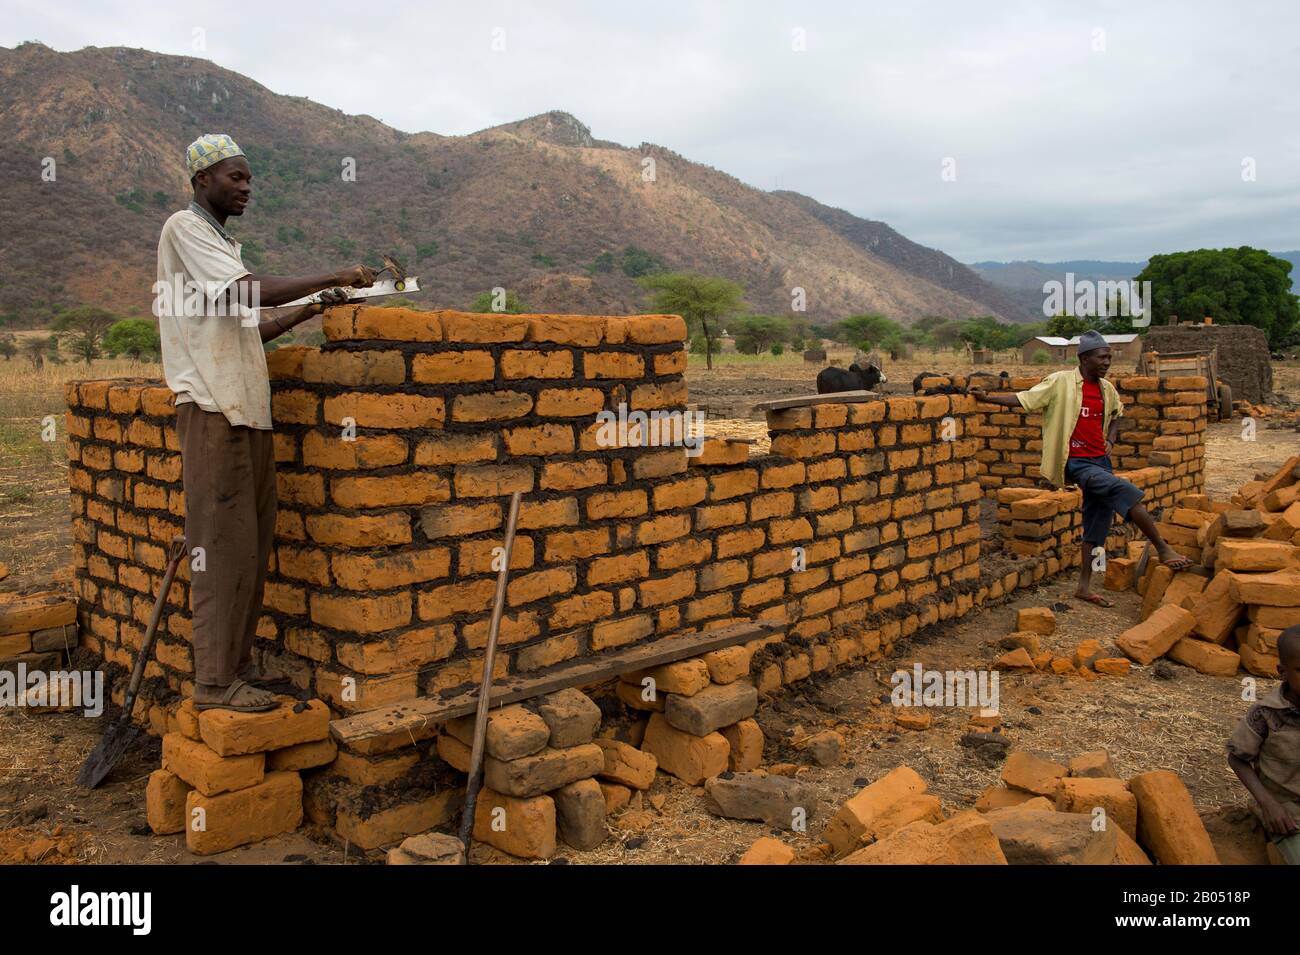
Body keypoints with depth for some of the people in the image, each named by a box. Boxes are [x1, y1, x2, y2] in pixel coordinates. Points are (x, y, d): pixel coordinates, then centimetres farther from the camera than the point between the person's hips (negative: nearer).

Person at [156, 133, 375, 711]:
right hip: (212, 409, -9)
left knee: (252, 546, 9)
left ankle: (237, 665, 18)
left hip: (247, 410, 9)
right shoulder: (185, 228, -4)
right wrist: (333, 277, -16)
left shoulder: (220, 241, 24)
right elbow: (252, 292, -19)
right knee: (224, 545, -8)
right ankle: (214, 682, -1)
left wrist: (308, 310, 14)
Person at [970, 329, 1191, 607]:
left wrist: (1111, 438, 11)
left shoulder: (1107, 388, 10)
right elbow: (1024, 399, -9)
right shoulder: (1061, 382, -9)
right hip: (1076, 462, -7)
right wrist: (987, 398, -19)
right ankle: (1163, 549, -15)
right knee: (1126, 491, -26)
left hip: (1100, 460, 7)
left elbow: (1116, 413, 28)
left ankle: (1084, 587, 18)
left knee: (1097, 524, 9)